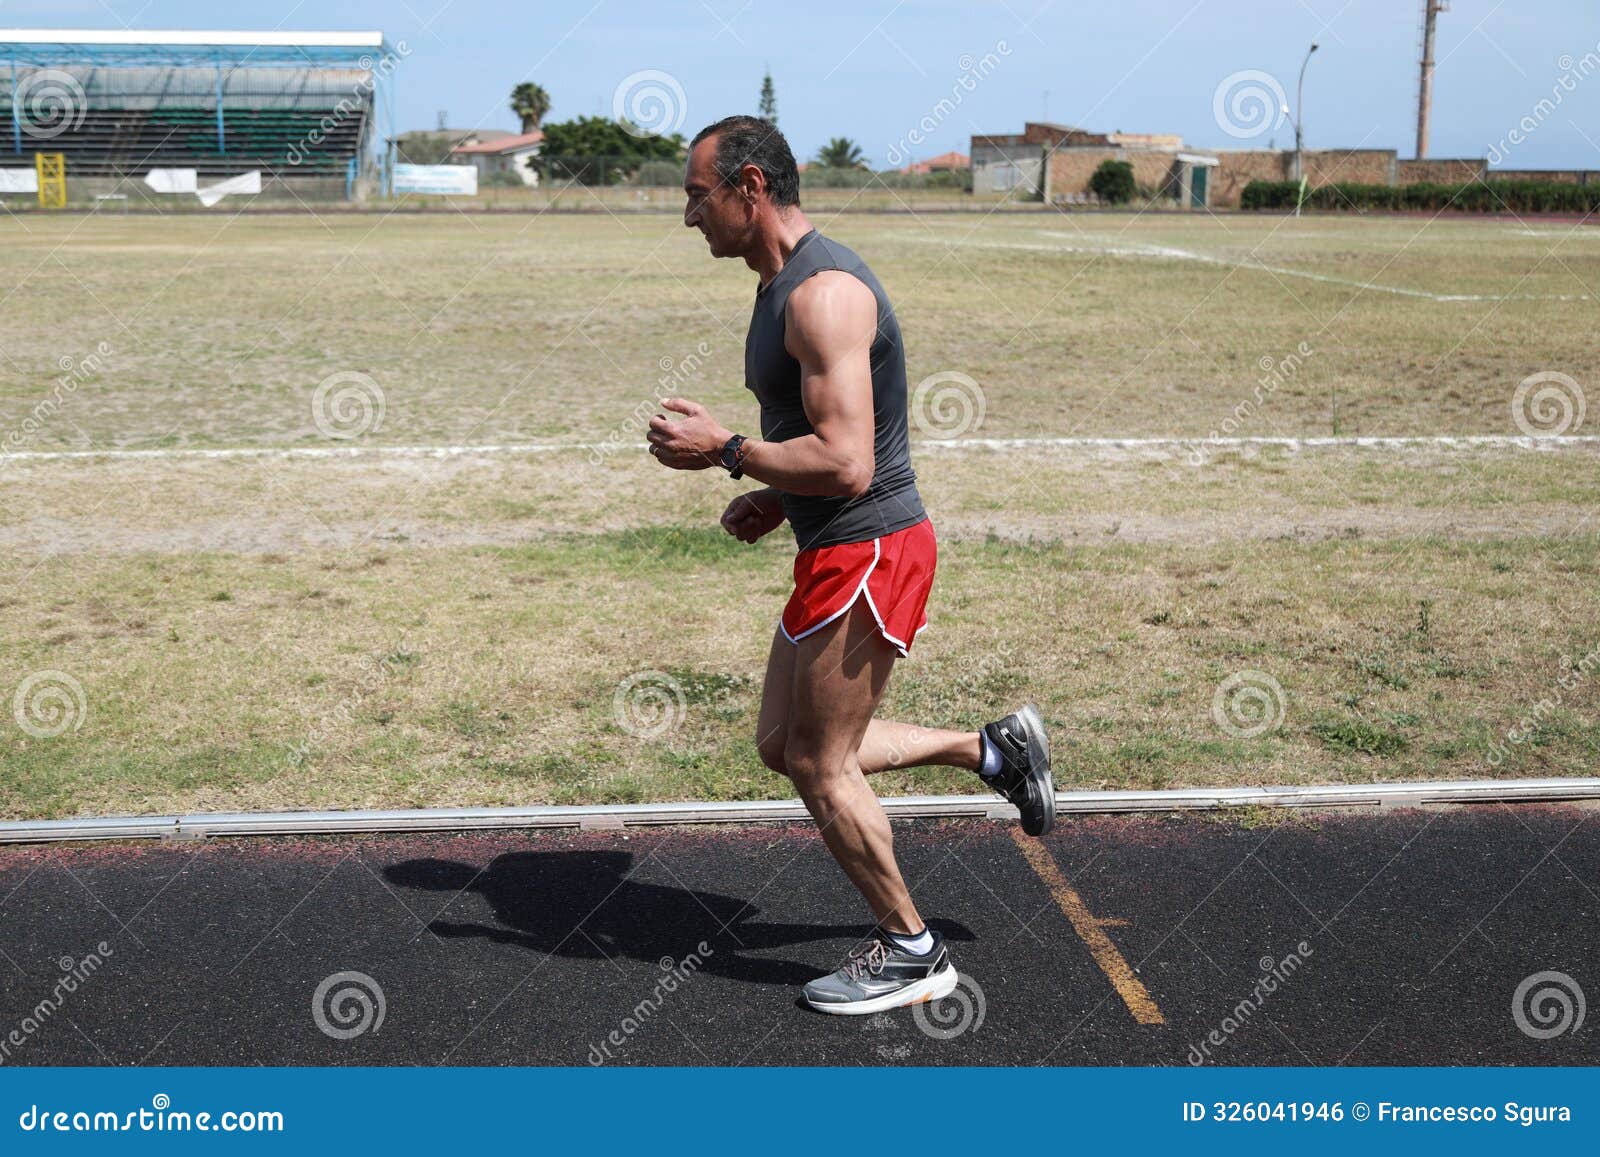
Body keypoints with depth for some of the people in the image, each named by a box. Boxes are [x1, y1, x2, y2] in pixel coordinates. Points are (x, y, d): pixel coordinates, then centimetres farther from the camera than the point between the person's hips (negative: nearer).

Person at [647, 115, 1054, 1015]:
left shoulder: (822, 293, -20)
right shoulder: (789, 282, 13)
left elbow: (847, 463, -27)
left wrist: (725, 452, -18)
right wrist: (775, 501, 10)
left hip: (866, 554, -10)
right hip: (840, 549, 10)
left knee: (819, 764, 2)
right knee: (784, 744, 18)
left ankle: (911, 953, 20)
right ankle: (992, 749, 25)